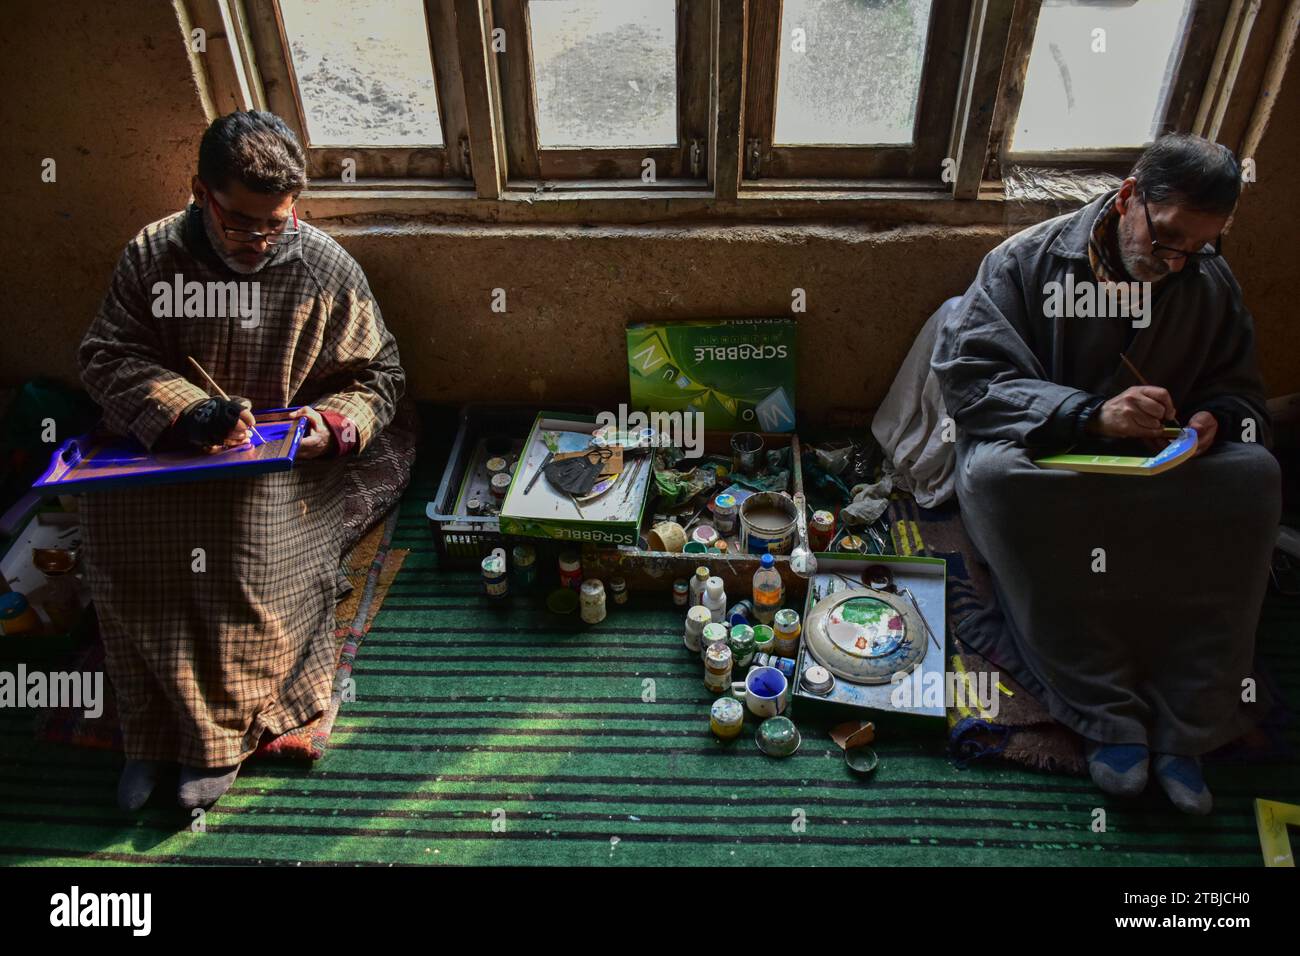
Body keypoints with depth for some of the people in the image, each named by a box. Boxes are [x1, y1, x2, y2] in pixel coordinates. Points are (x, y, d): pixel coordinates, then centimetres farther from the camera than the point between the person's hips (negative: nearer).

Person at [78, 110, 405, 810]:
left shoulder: (326, 269, -5)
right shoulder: (152, 255, 0)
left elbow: (378, 376, 2)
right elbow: (105, 353, -3)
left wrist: (334, 424, -19)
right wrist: (186, 411, -22)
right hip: (159, 448, 2)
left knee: (249, 546, -29)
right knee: (117, 539, -23)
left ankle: (219, 733, -7)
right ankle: (152, 729, -4)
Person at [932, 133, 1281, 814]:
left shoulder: (1211, 285, 7)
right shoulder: (1027, 261, -6)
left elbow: (1240, 391, 17)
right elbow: (968, 374, -16)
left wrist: (1216, 418, -10)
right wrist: (1090, 414, -28)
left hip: (1160, 475, 4)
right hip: (1046, 456, -3)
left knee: (1254, 476, -27)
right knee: (993, 472, -38)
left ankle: (1186, 731, -23)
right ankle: (1107, 717, -30)